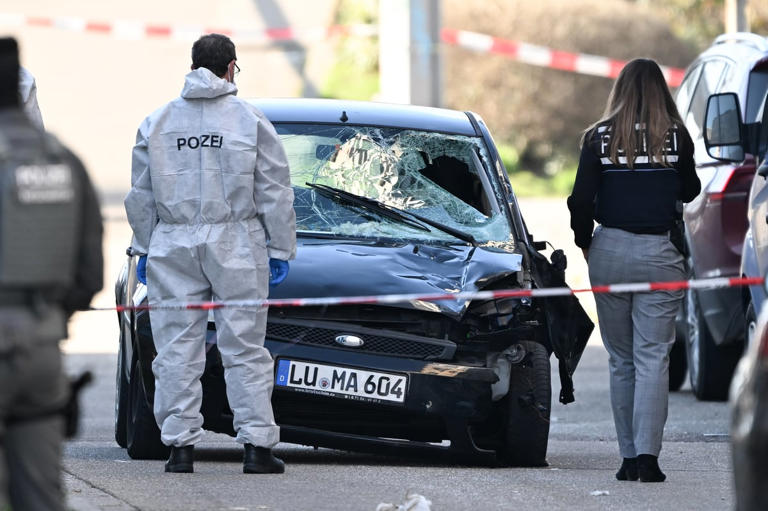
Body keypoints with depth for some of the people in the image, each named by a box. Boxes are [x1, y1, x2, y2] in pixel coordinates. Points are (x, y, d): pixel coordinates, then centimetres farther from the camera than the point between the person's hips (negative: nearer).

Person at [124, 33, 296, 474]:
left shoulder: (158, 123, 6)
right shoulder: (250, 120, -1)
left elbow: (141, 196, 10)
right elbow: (275, 193, -1)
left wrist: (144, 247, 18)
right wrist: (281, 250, 5)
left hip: (173, 245, 2)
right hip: (236, 246, -2)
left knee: (178, 347, 4)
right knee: (244, 348, 1)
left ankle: (180, 445, 1)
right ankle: (257, 445, -1)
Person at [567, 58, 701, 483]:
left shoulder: (600, 138, -2)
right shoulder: (675, 137, -3)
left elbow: (581, 200, -5)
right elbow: (689, 191, 10)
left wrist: (585, 242, 11)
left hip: (610, 252, 1)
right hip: (659, 255, -1)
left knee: (621, 359, 11)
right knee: (653, 357, -2)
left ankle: (629, 457, 11)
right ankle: (647, 455, -14)